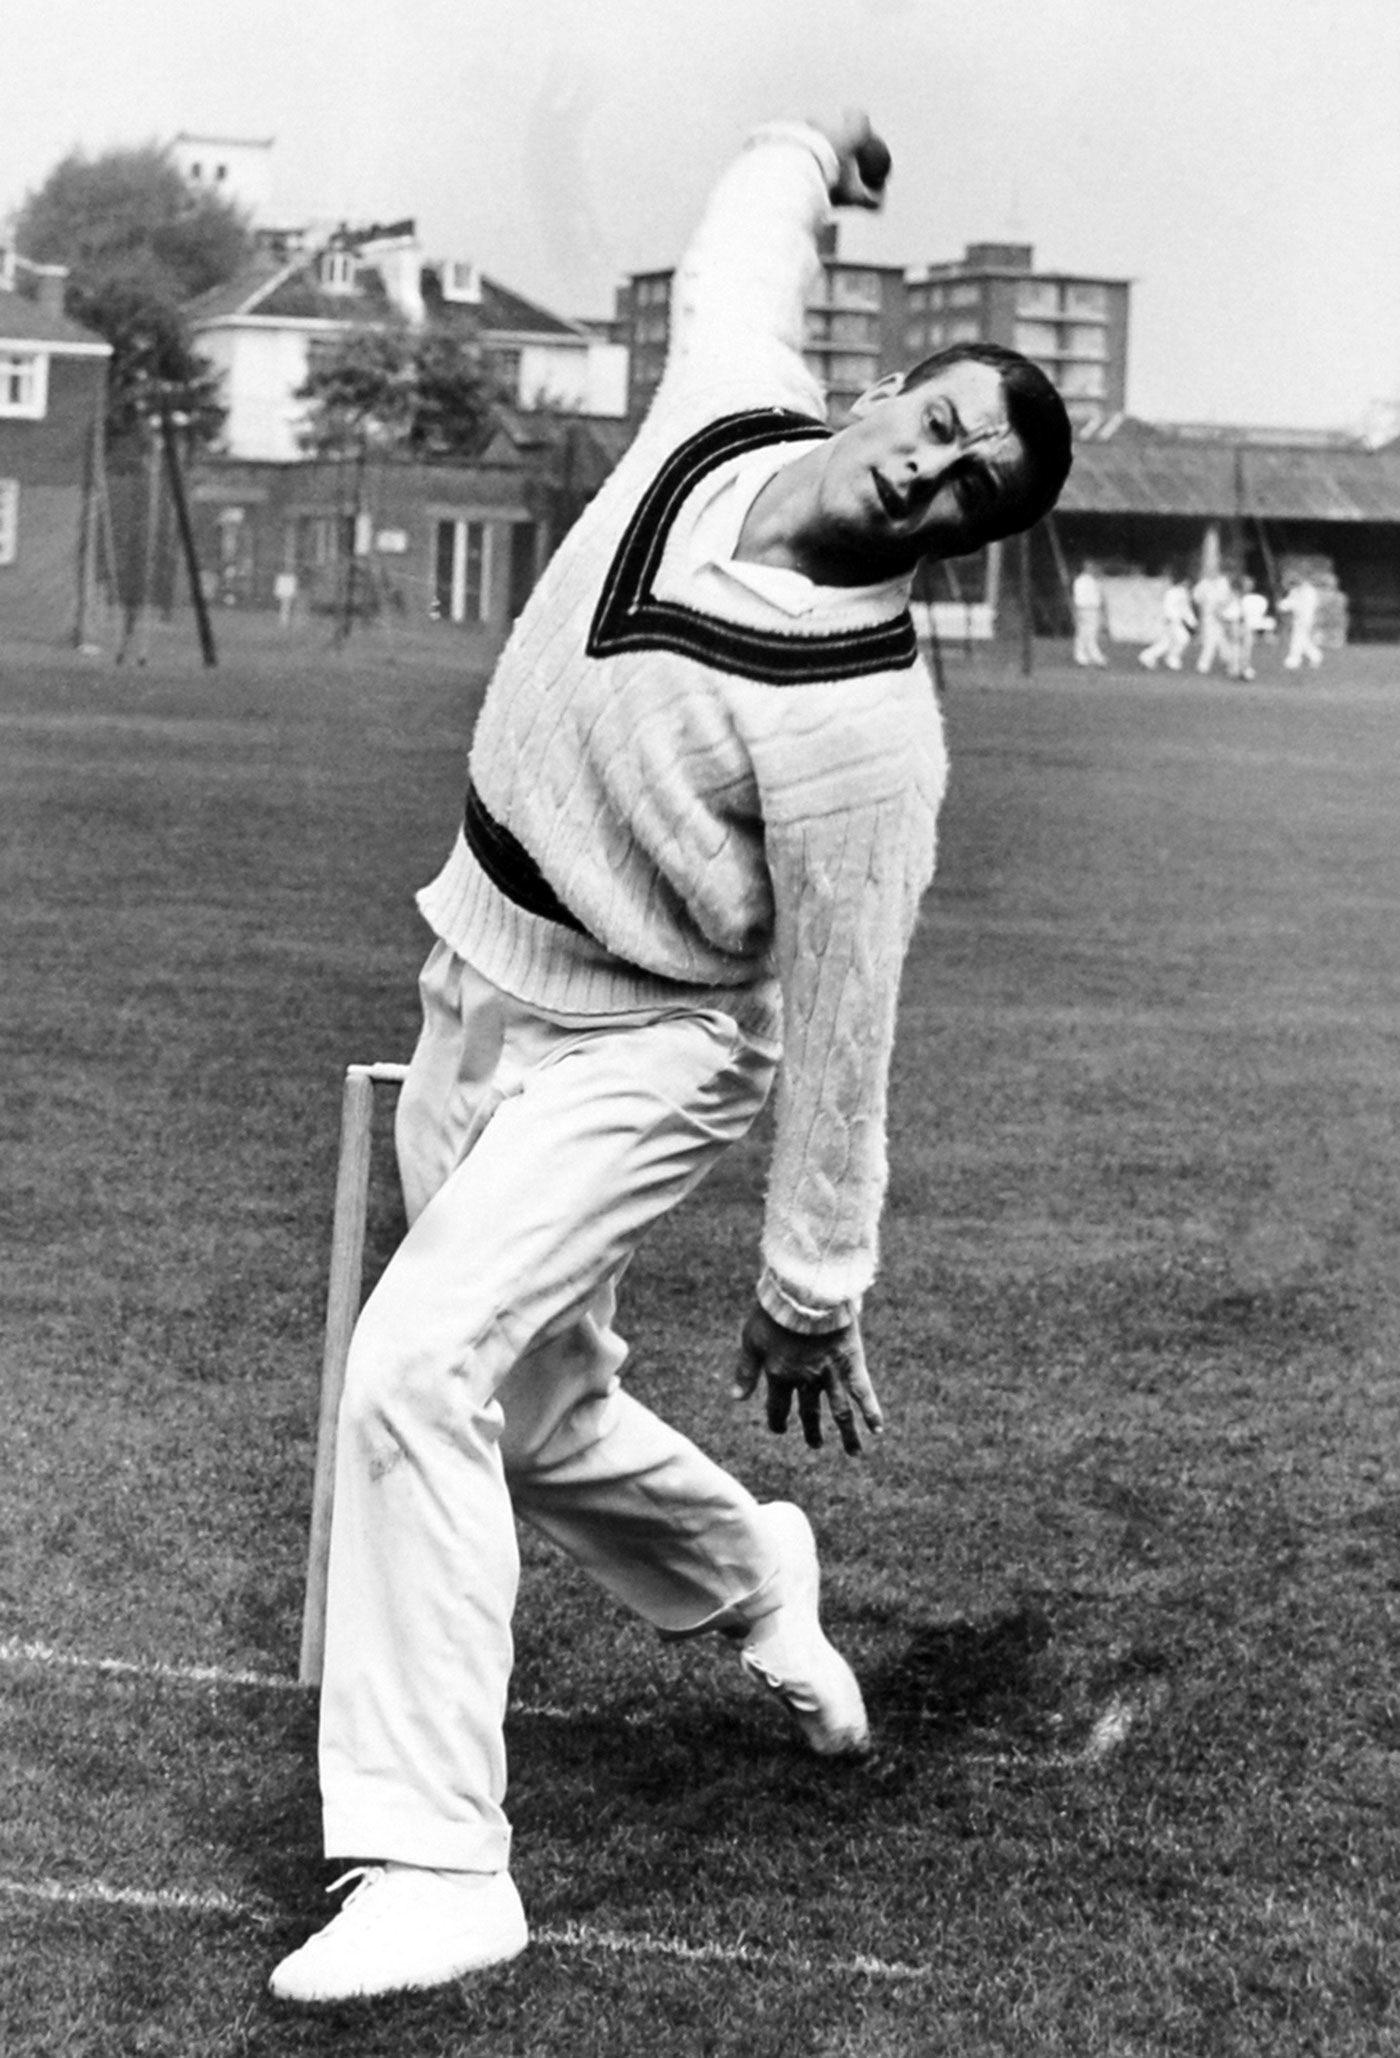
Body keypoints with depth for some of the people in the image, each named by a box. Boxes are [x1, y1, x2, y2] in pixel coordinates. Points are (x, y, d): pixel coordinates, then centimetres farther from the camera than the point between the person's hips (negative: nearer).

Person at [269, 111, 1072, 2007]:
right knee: (538, 1414, 19)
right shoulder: (727, 409, -10)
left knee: (422, 1368, -24)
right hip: (476, 997, 8)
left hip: (640, 1056, -7)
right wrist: (808, 153, 35)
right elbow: (751, 224, 11)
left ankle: (435, 1869, -20)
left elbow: (841, 1025, -19)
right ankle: (747, 1577, 50)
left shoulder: (862, 721, -26)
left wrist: (813, 1292, -12)